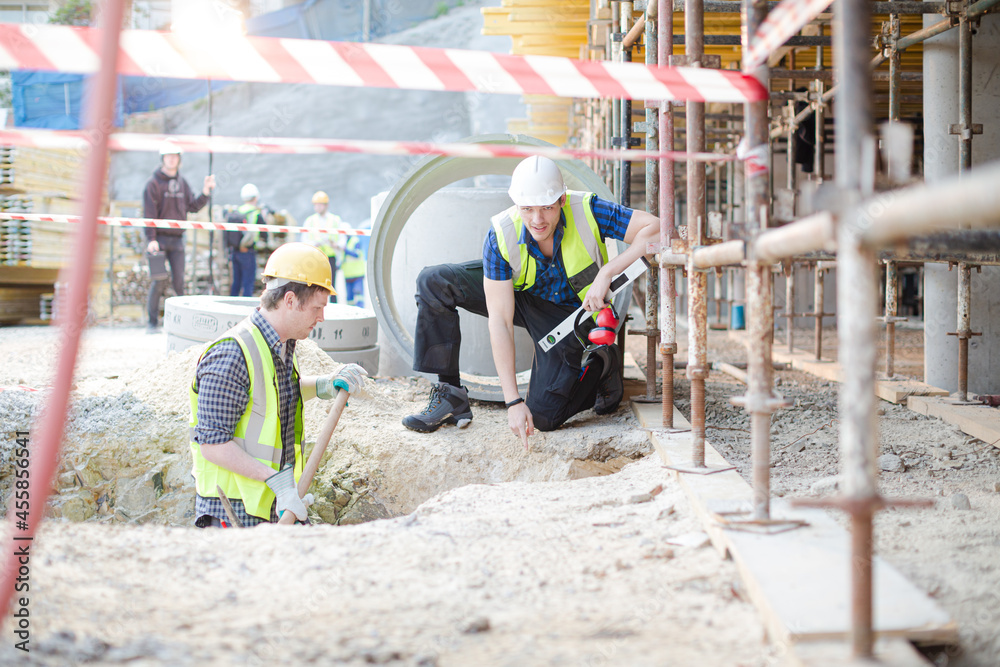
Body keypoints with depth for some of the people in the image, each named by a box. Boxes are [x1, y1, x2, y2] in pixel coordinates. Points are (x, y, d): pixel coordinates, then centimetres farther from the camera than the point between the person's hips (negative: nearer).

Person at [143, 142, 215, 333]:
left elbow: (193, 207, 15)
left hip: (177, 239, 5)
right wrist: (151, 239, -16)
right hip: (159, 238, -4)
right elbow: (149, 213, -9)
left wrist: (205, 191, 3)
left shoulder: (182, 183, 13)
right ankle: (152, 322, 1)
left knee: (179, 282, 4)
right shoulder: (154, 183, -4)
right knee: (159, 282, -6)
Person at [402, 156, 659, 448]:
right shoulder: (500, 237, -31)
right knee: (433, 283, -21)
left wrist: (606, 273, -42)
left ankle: (601, 366, 15)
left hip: (568, 312, -2)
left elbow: (657, 229, -33)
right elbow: (499, 322, -31)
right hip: (518, 293, 2)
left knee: (544, 418, -14)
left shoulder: (586, 211, -33)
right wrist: (513, 402, -36)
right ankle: (450, 397, -12)